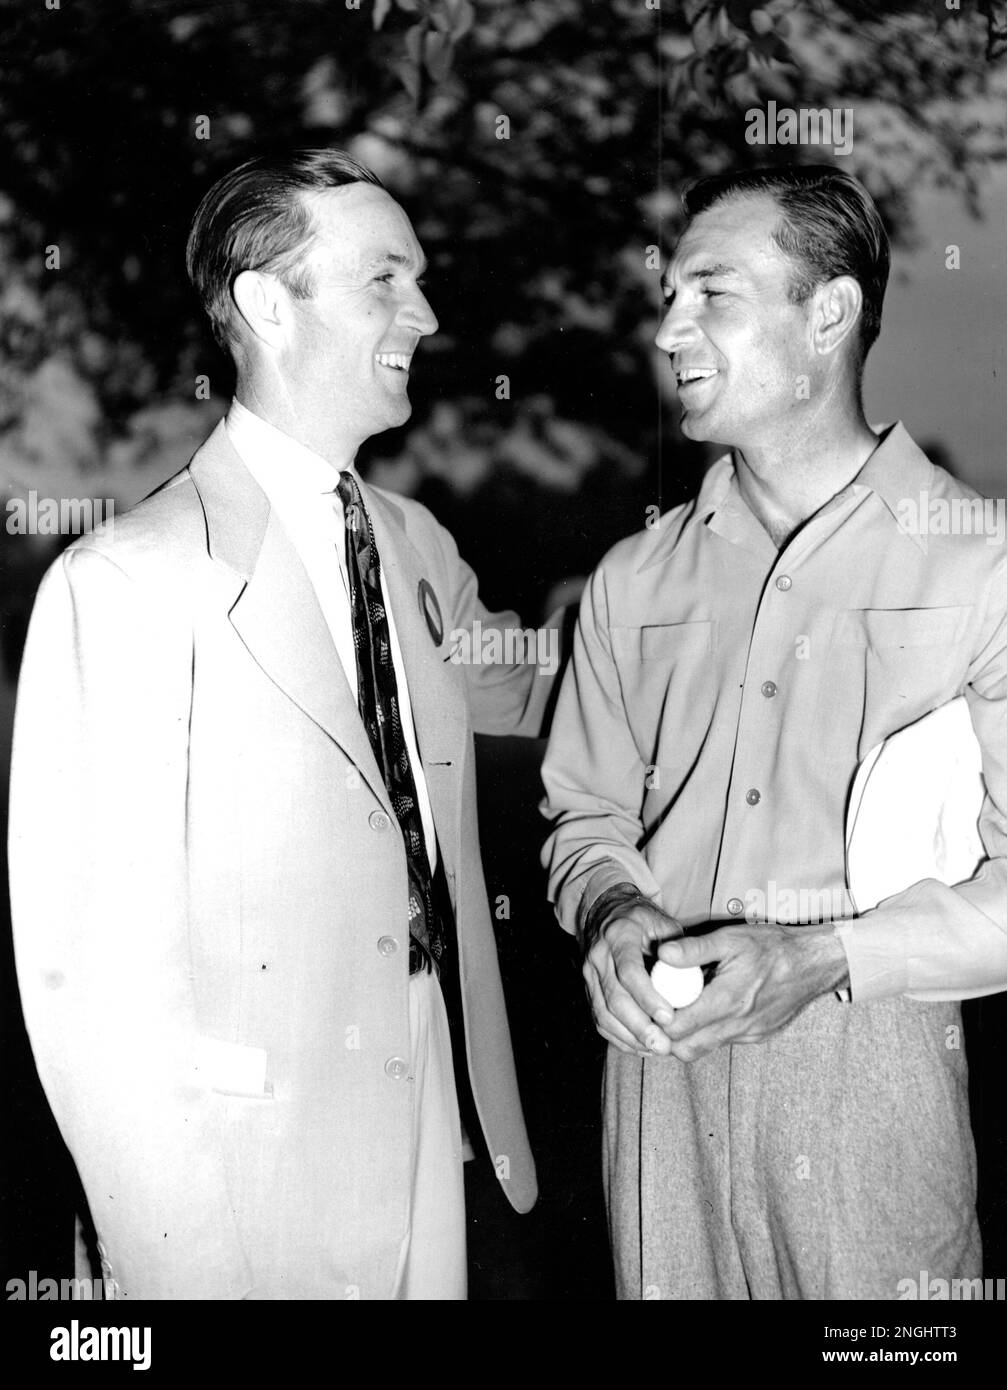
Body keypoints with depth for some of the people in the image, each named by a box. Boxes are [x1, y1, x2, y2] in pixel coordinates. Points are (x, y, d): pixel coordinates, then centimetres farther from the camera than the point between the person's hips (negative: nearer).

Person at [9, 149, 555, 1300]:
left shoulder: (418, 546, 6)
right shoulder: (124, 582, -18)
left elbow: (531, 685, 24)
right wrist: (181, 1255, -18)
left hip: (434, 1113, 7)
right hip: (249, 1164, -6)